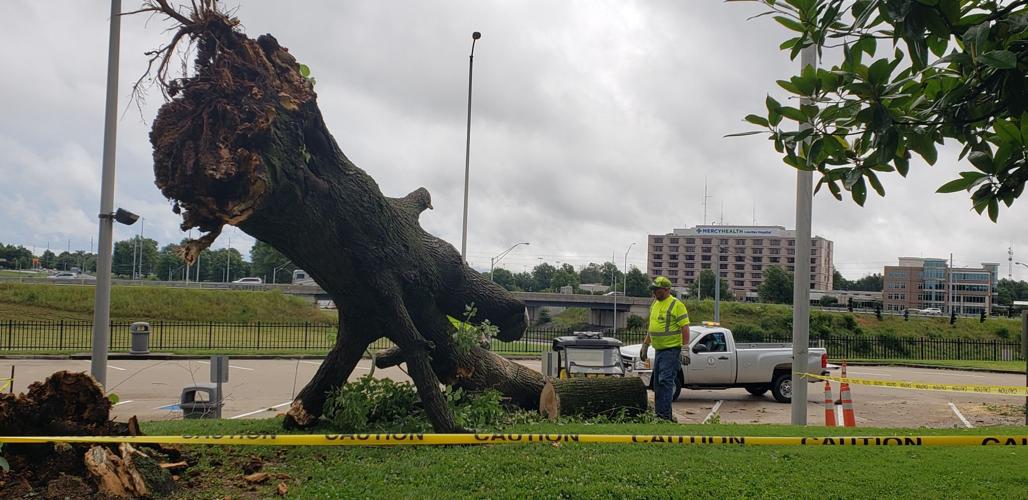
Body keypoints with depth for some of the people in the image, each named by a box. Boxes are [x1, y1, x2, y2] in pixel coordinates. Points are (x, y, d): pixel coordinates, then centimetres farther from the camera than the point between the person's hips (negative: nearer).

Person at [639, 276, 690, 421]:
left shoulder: (676, 305, -10)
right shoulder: (654, 304, 16)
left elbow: (685, 327, -14)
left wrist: (685, 349, -20)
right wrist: (645, 345, 26)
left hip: (672, 350, -9)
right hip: (659, 349, 9)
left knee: (665, 381, -14)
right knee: (657, 383, 10)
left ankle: (666, 414, -15)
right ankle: (659, 413, 15)